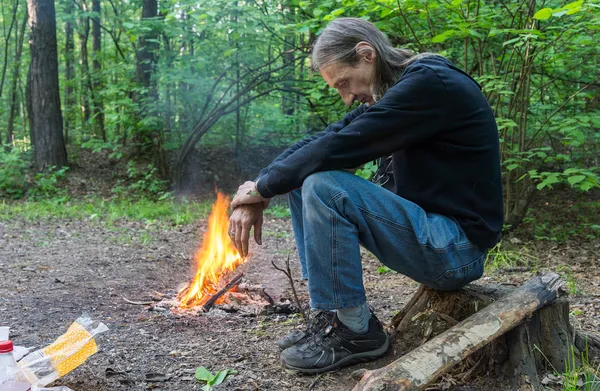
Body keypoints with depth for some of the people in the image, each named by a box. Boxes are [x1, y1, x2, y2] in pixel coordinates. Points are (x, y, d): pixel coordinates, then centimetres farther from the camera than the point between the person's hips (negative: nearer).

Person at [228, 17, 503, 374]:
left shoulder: (429, 84, -18)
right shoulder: (393, 91, 9)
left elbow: (339, 148, -23)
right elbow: (324, 139, 6)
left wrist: (263, 187, -10)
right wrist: (257, 195, -4)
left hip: (456, 247, -9)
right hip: (426, 225, 9)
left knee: (322, 187, -24)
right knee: (300, 179, 6)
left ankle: (355, 331, -9)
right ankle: (333, 315, 5)